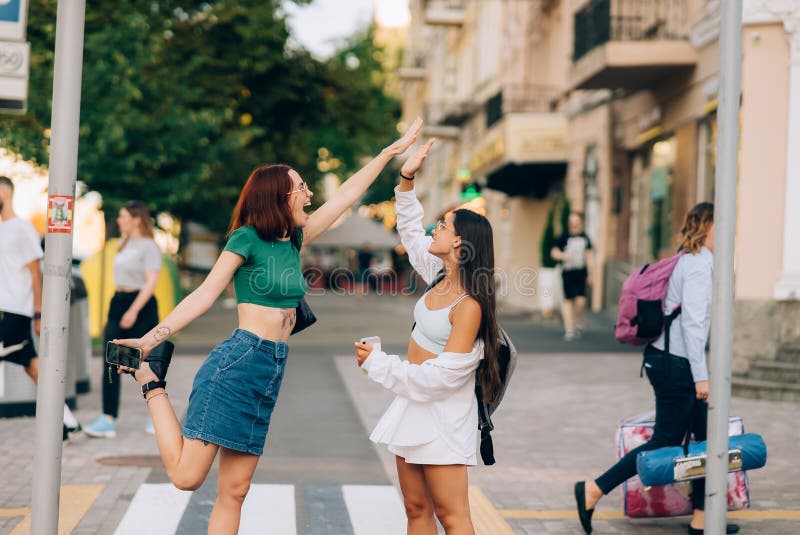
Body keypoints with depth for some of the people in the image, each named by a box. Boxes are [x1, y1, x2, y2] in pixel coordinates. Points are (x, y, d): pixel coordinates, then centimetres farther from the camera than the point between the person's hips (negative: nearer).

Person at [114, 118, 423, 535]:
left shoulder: (294, 239, 15)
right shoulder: (247, 238, -5)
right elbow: (206, 294, -8)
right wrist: (153, 336, -15)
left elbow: (347, 194, 22)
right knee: (187, 476, -9)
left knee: (234, 492, 6)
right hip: (236, 364, -7)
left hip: (270, 374, 7)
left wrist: (391, 151, 27)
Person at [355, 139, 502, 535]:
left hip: (443, 414, -9)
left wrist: (377, 363, -16)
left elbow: (440, 376, -24)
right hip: (414, 405, 9)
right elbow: (410, 232, 19)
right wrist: (407, 180, 9)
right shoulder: (440, 276, 2)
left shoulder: (469, 306, -22)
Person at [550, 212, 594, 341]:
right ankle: (569, 329, 5)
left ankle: (577, 323, 17)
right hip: (568, 272, -2)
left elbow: (589, 256, 13)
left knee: (581, 300, -9)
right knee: (568, 300, -2)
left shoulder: (584, 238, 6)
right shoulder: (564, 237, -2)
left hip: (581, 272, 2)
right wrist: (562, 255, -17)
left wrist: (590, 274, 13)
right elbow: (554, 252, 4)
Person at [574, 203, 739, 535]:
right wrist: (701, 376, -21)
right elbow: (693, 323, -21)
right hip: (676, 364, -10)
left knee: (706, 438, 11)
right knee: (665, 442, -2)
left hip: (669, 361, 10)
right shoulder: (698, 265, -15)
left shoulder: (687, 262, 15)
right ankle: (593, 491, 4)